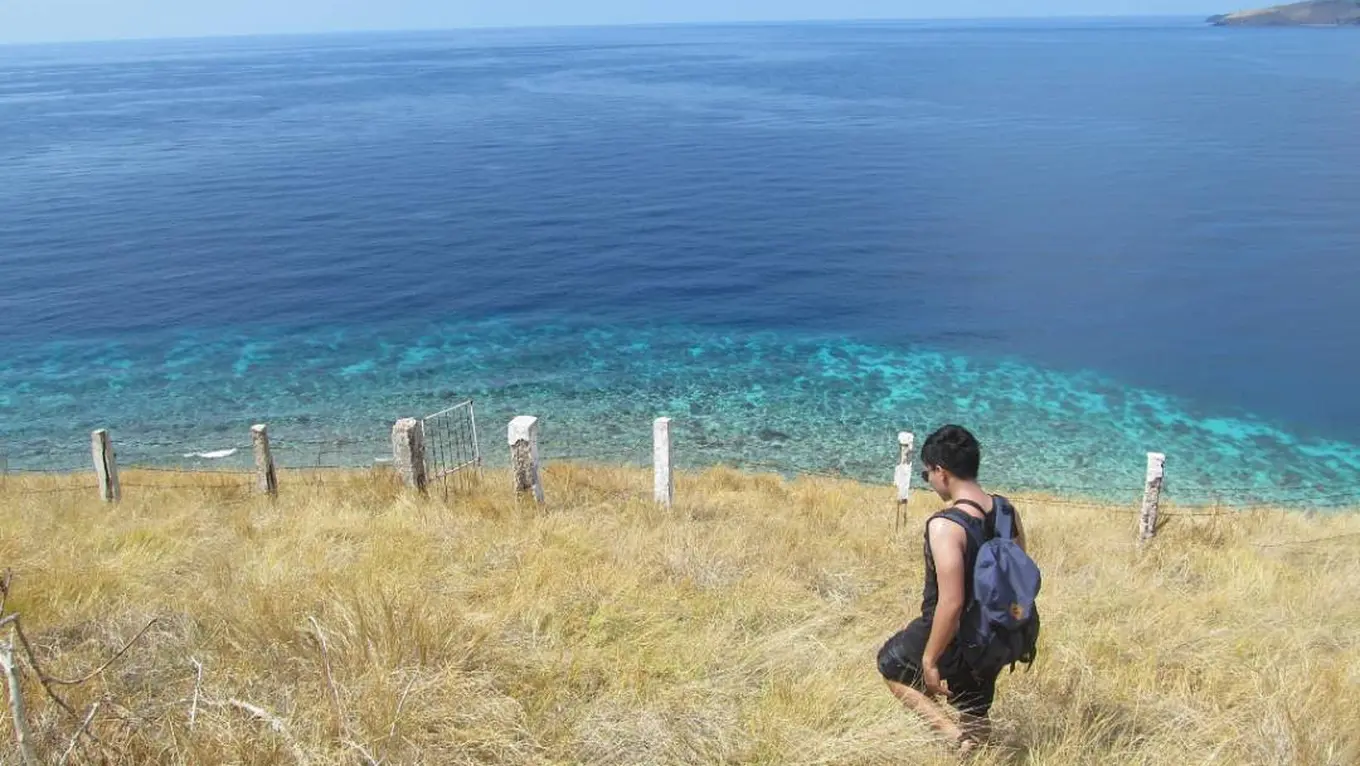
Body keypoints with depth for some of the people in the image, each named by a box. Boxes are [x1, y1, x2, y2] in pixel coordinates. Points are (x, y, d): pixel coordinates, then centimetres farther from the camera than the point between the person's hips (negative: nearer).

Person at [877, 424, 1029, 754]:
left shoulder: (945, 526, -29)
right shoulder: (1006, 510, -5)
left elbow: (951, 603, -30)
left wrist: (930, 661, -18)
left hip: (954, 639, -7)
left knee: (889, 664, 21)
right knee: (976, 717, 26)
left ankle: (955, 735, 8)